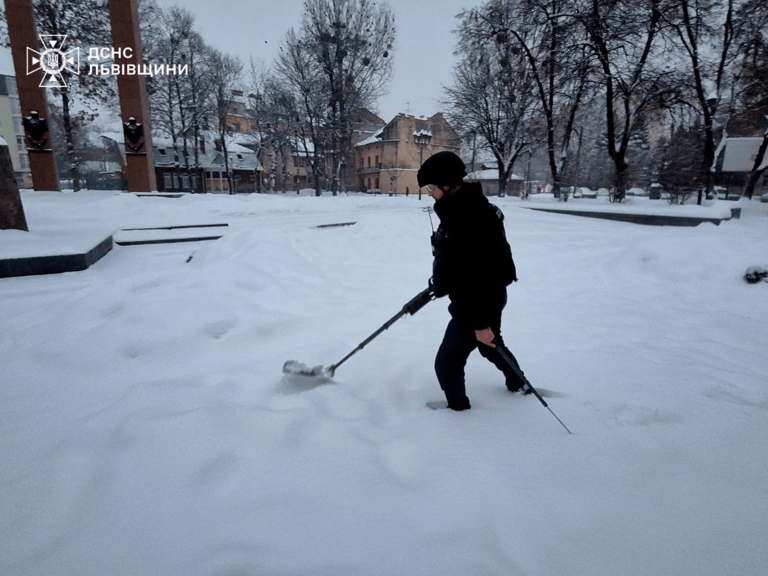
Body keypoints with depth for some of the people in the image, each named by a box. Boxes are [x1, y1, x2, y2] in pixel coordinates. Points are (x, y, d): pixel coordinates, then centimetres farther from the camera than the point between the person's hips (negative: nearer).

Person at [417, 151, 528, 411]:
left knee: (447, 362, 2)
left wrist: (480, 322, -28)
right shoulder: (461, 206, 4)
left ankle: (459, 409, 25)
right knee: (490, 345, 31)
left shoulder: (473, 217, -29)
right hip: (485, 297, 11)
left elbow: (480, 274, -31)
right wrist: (438, 284, 26)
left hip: (480, 302, -11)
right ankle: (518, 384, 55)